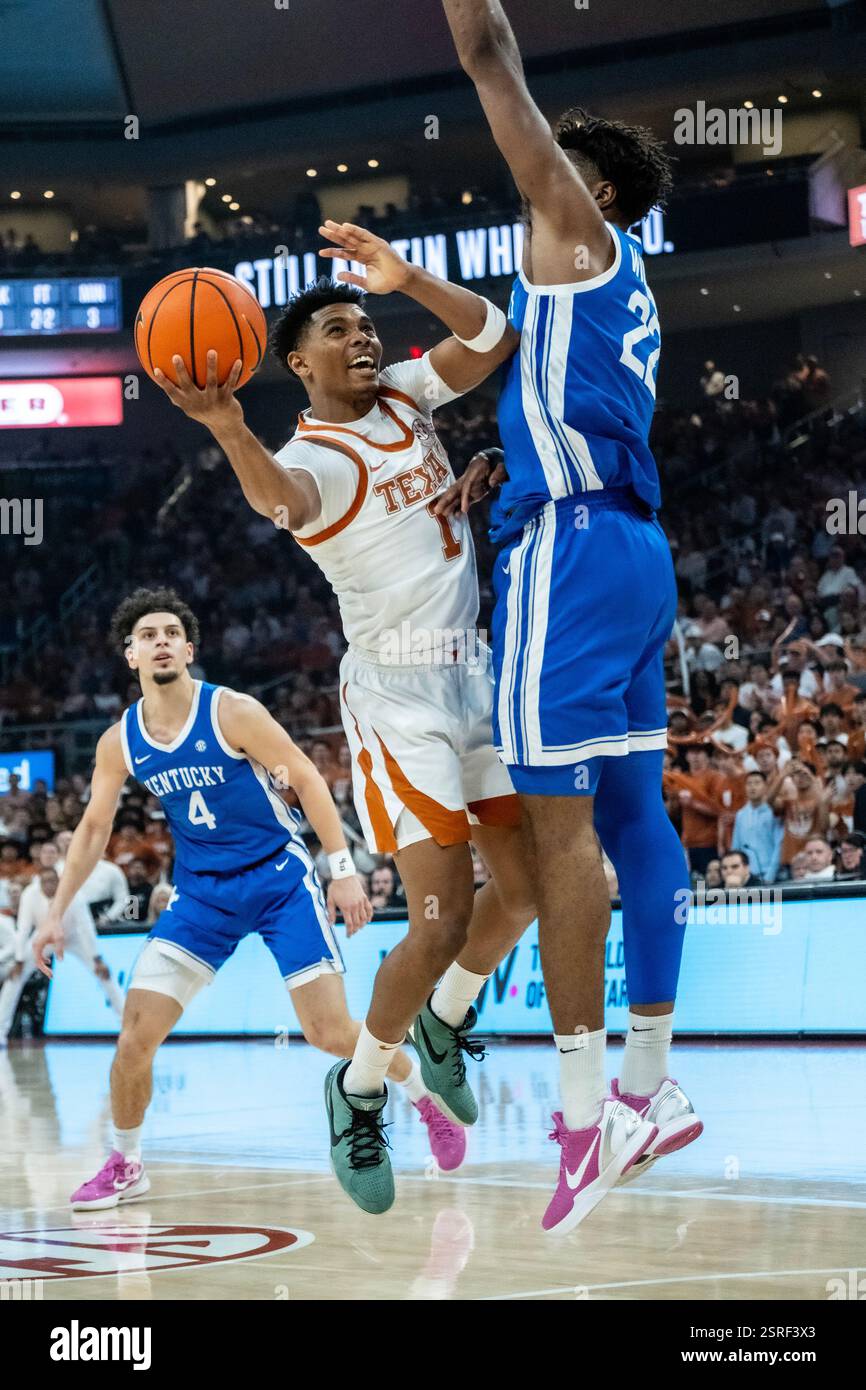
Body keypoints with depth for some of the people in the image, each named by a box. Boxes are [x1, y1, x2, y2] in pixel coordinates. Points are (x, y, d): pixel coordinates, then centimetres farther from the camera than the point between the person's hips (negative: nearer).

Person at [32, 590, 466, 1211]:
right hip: (202, 891, 4)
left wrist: (344, 870, -15)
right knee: (137, 1032, -8)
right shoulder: (120, 743, -3)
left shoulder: (233, 713, -16)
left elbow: (308, 780, -10)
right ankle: (125, 1165, 12)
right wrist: (57, 915, 8)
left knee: (331, 1033, -10)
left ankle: (427, 1095, 17)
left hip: (280, 878, -4)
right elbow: (94, 829, 10)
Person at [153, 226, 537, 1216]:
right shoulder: (311, 458, -15)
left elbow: (492, 339, -7)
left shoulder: (405, 396, 6)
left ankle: (444, 1022, 39)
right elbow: (278, 497, -40)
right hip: (397, 696, -7)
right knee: (442, 922, -14)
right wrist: (225, 426, -62)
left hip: (475, 673, 7)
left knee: (525, 889, 12)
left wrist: (407, 278, -24)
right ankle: (358, 1091, 7)